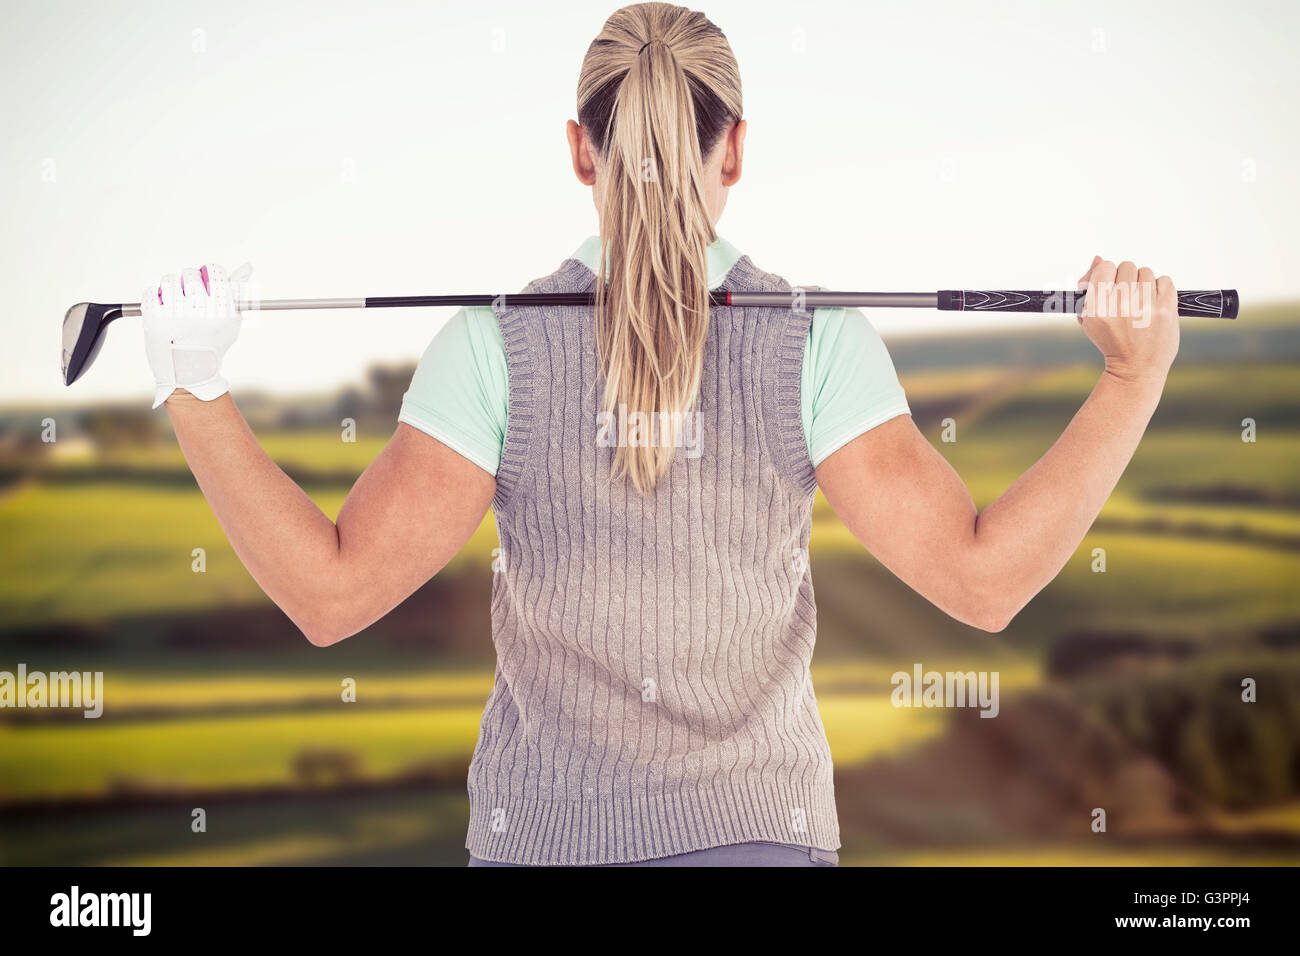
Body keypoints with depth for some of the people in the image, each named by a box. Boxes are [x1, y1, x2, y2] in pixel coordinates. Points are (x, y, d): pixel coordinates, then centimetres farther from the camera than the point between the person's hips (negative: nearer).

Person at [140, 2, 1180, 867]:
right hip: (762, 828, 0)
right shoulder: (819, 342, -10)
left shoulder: (498, 344, -10)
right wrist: (1135, 376, -11)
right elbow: (983, 576, -14)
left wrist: (197, 391, -8)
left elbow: (332, 591, -12)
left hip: (538, 831, 0)